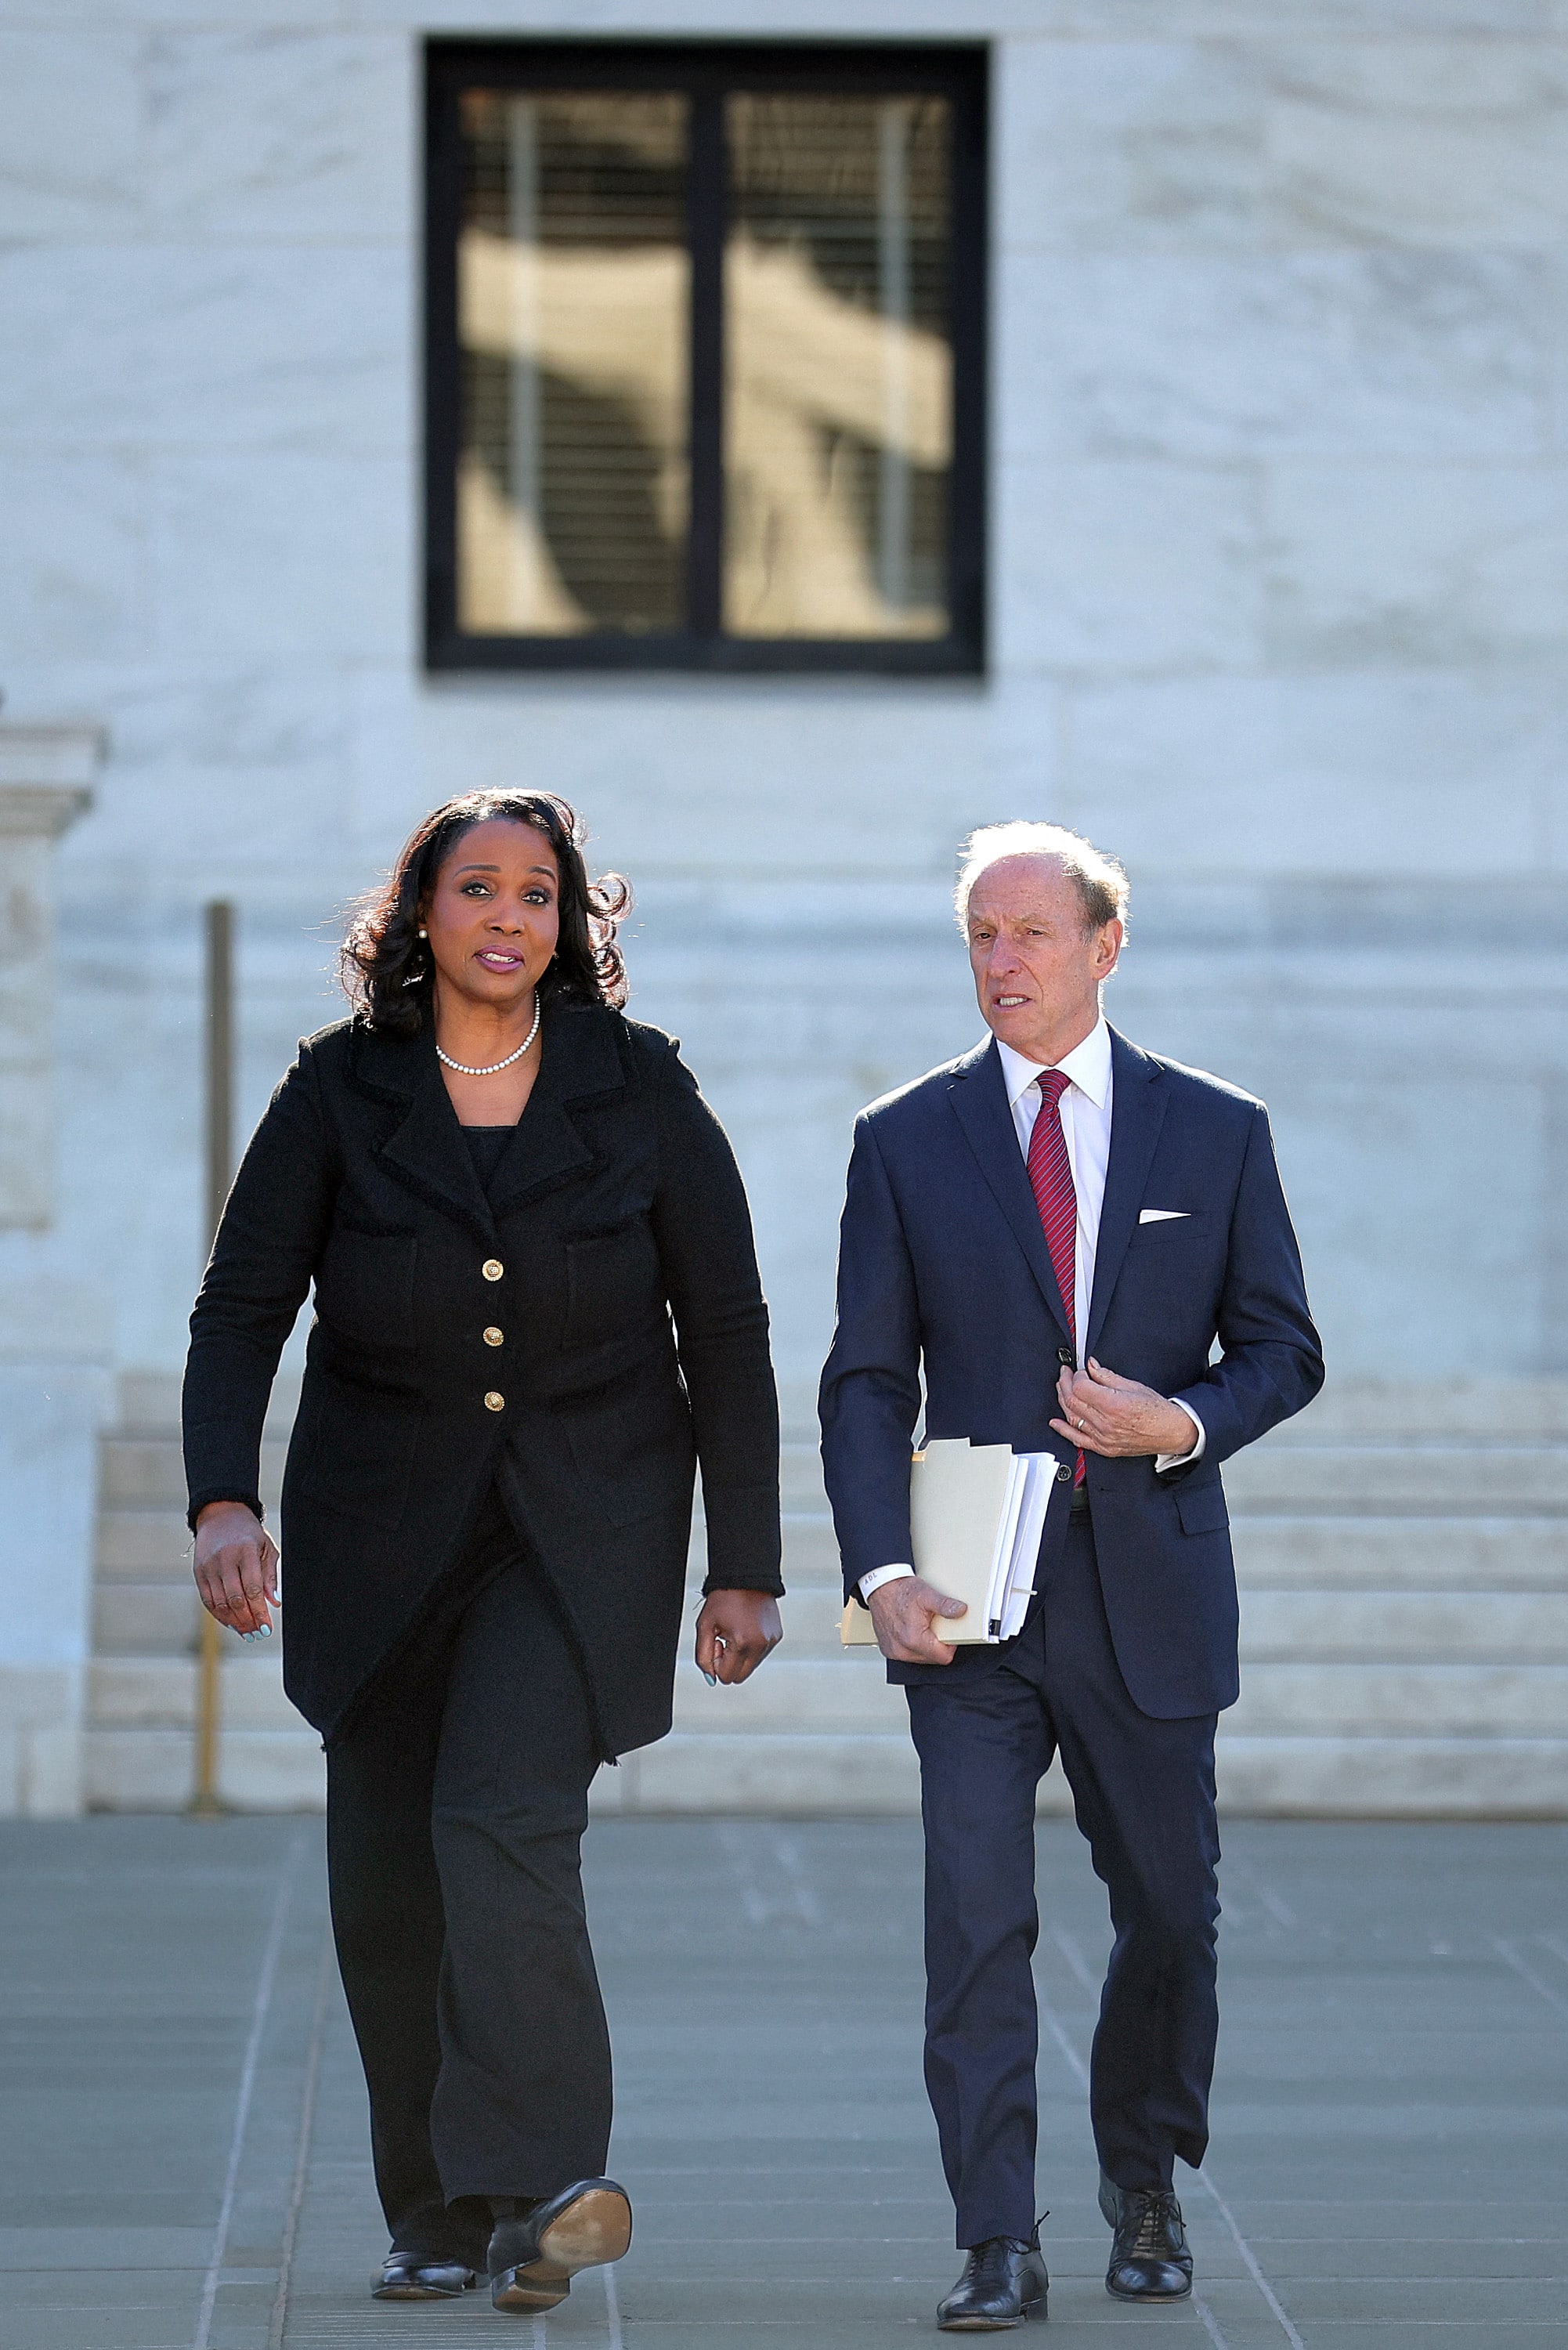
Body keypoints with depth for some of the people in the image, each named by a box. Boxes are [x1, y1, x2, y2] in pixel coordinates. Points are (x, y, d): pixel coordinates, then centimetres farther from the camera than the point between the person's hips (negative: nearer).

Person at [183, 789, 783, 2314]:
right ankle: (438, 2218, 18)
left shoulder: (637, 1087, -4)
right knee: (388, 1881, 4)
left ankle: (535, 2197, -29)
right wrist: (222, 1499, -22)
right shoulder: (339, 1089, -3)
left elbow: (725, 1332, 0)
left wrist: (745, 1570, -1)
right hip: (382, 1522, 2)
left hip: (587, 1523, -2)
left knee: (505, 1821, -22)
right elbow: (240, 1310, -5)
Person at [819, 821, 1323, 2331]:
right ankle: (998, 2248, -7)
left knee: (1169, 1910, 10)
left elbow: (1281, 1350, 9)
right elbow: (866, 1382, 2)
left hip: (1150, 1586, 1)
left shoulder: (1216, 1132, 5)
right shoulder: (907, 1142, 4)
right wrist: (883, 1569, -10)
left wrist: (1184, 1424, -12)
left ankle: (1145, 2188, 33)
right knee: (975, 1915, -9)